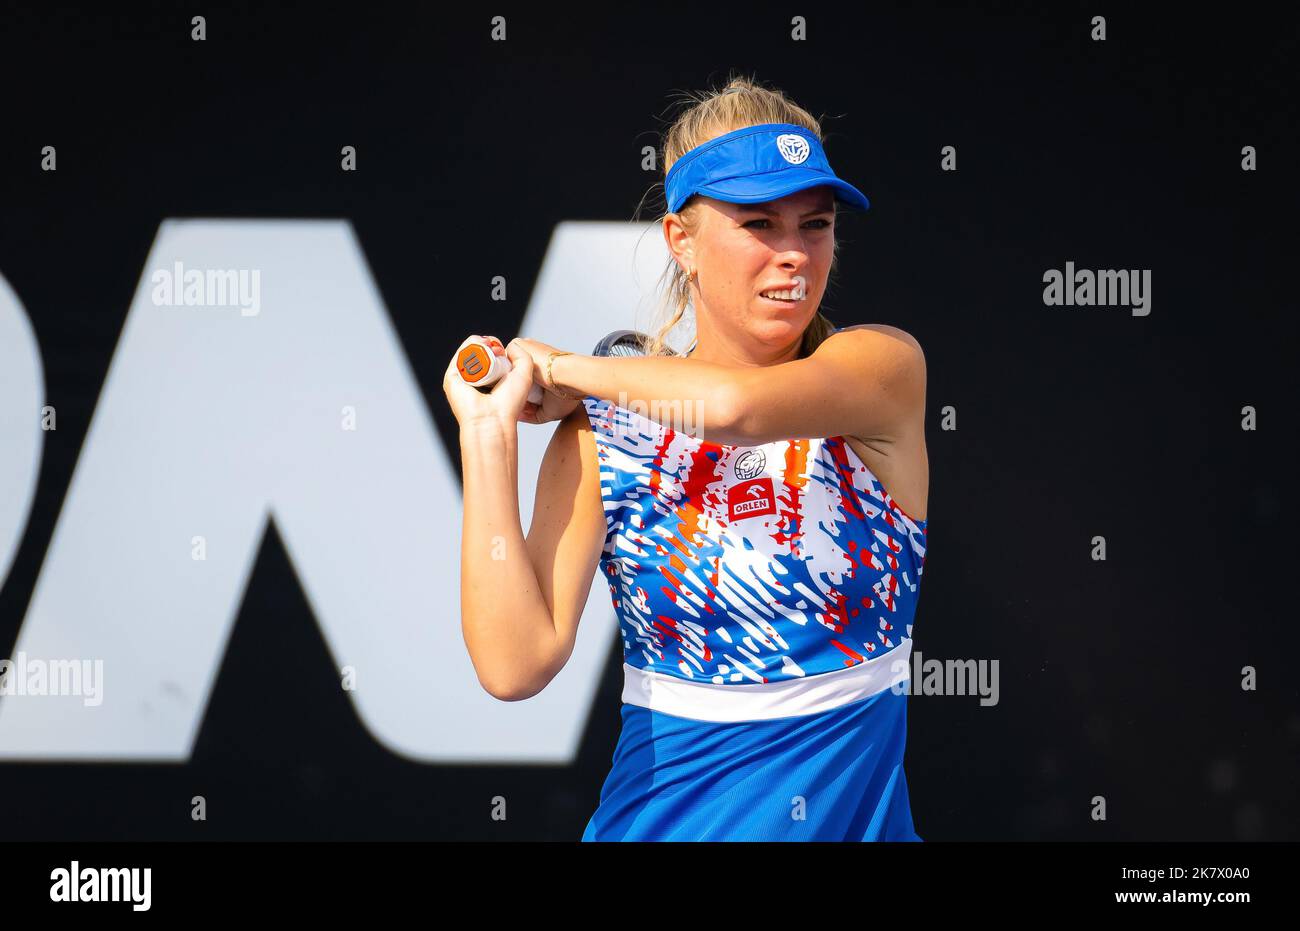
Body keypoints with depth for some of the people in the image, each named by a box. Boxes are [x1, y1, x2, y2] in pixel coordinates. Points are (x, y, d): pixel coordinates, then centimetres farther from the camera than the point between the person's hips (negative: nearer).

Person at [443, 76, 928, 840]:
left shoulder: (886, 363, -8)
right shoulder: (605, 427, -5)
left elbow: (734, 404, -28)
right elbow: (517, 663, -15)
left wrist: (565, 368, -12)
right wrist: (488, 433, -14)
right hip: (664, 813, 0)